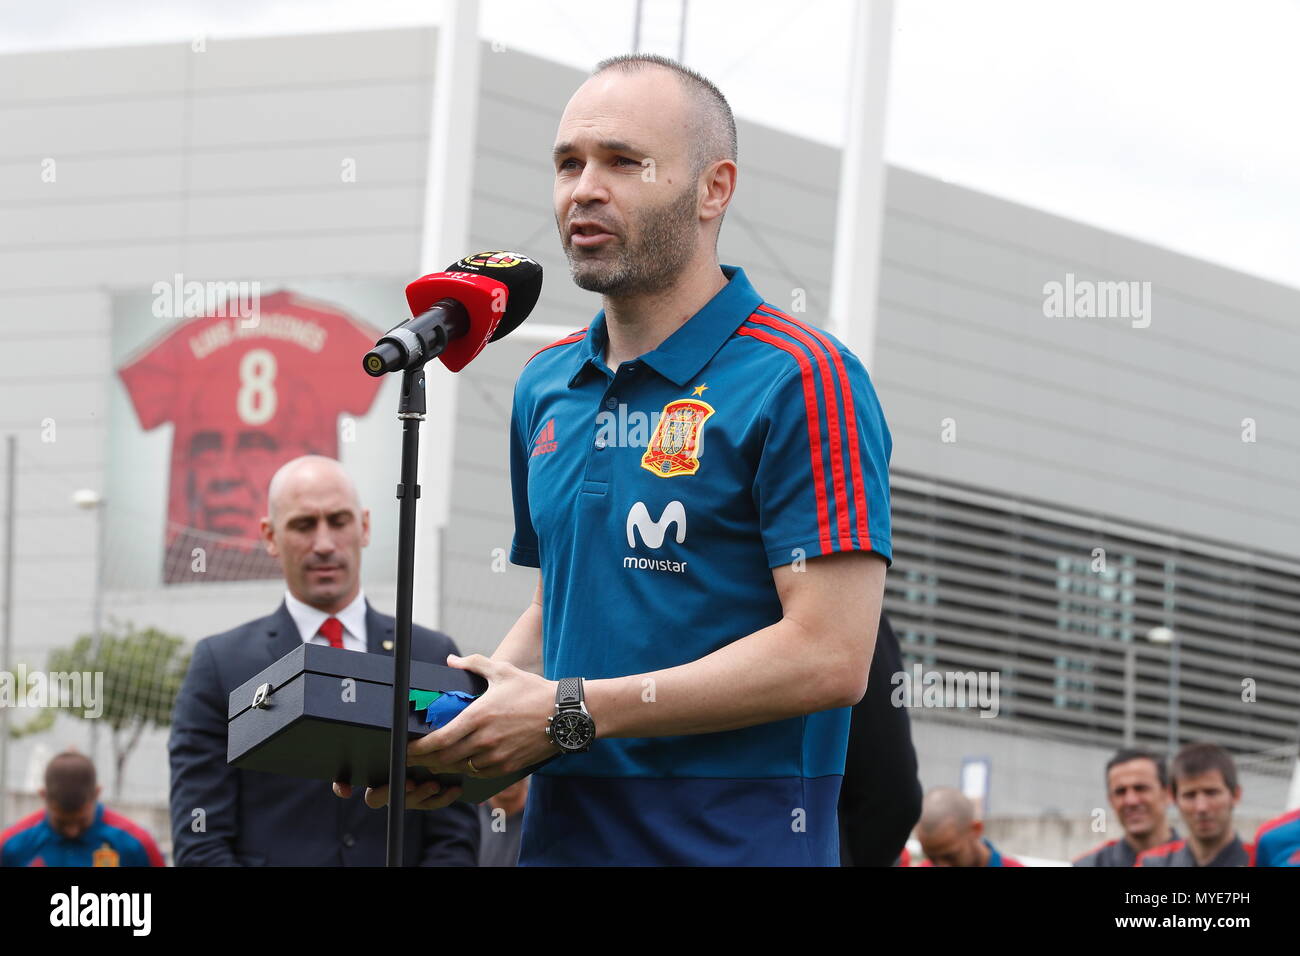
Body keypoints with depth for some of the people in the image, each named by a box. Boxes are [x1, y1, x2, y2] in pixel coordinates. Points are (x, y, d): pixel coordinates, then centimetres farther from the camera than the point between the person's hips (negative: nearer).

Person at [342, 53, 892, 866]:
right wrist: (460, 715, 2)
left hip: (730, 838, -6)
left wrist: (571, 713, -17)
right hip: (561, 832, 6)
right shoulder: (547, 389, 13)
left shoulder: (801, 380, -10)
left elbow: (830, 657, -17)